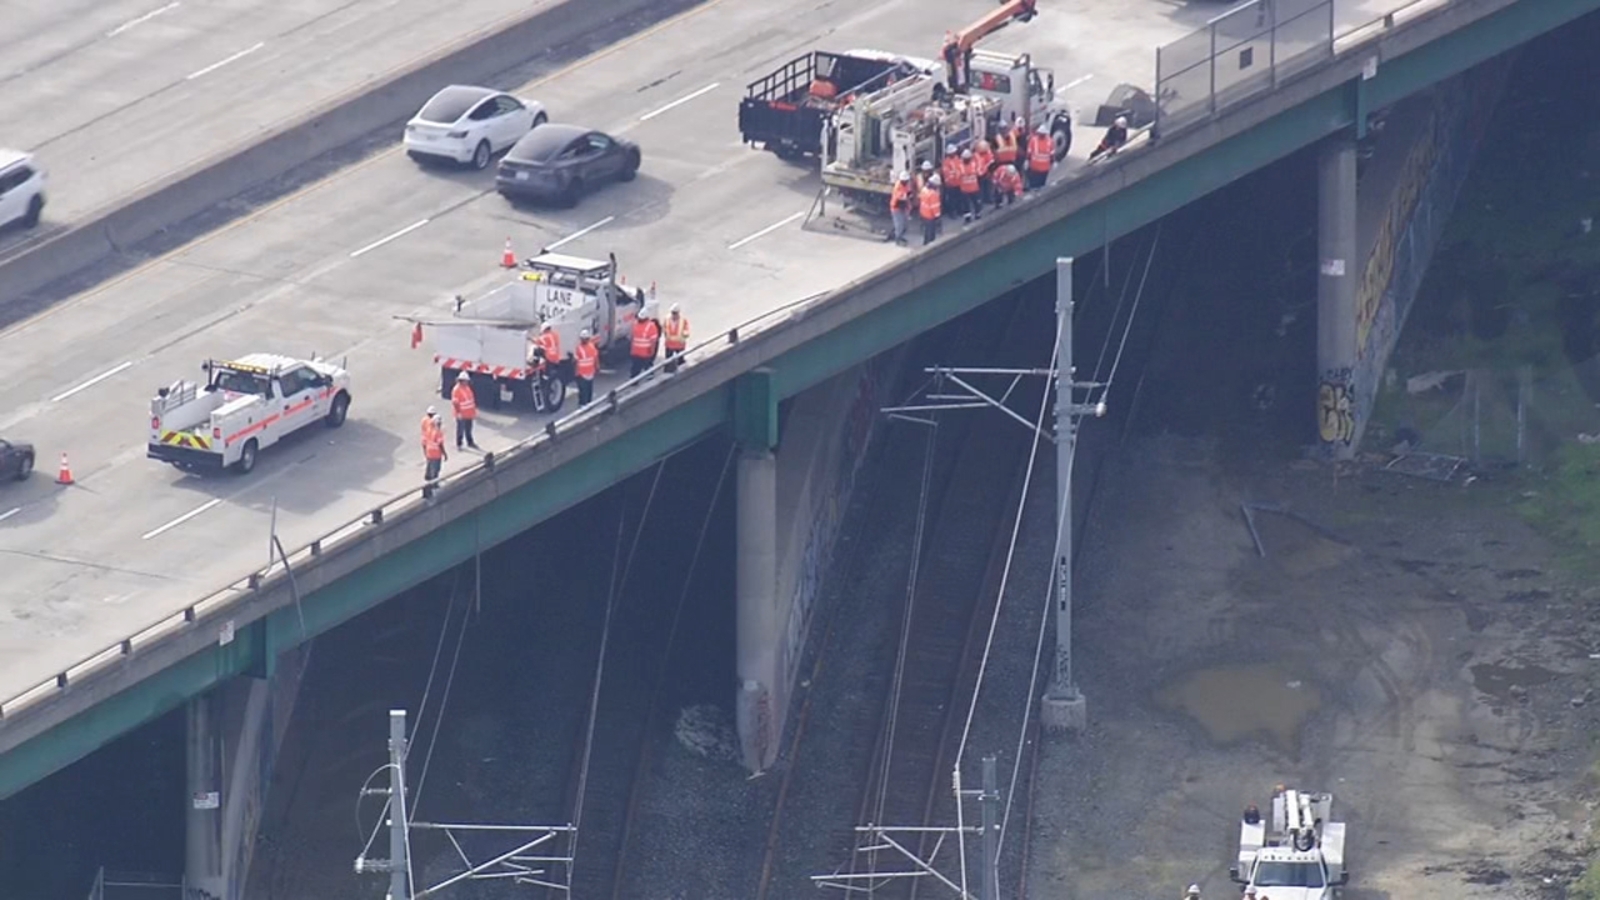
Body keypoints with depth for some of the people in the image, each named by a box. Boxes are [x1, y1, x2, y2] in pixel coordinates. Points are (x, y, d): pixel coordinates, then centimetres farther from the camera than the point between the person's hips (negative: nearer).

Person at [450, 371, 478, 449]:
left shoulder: (467, 388, 6)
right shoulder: (456, 390, -20)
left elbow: (472, 398, 16)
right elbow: (455, 402, -21)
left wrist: (474, 409, 18)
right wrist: (458, 413, -23)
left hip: (469, 413, 8)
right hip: (461, 415, -8)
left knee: (468, 429, 20)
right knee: (460, 430, 3)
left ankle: (470, 442, 33)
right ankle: (459, 444, 15)